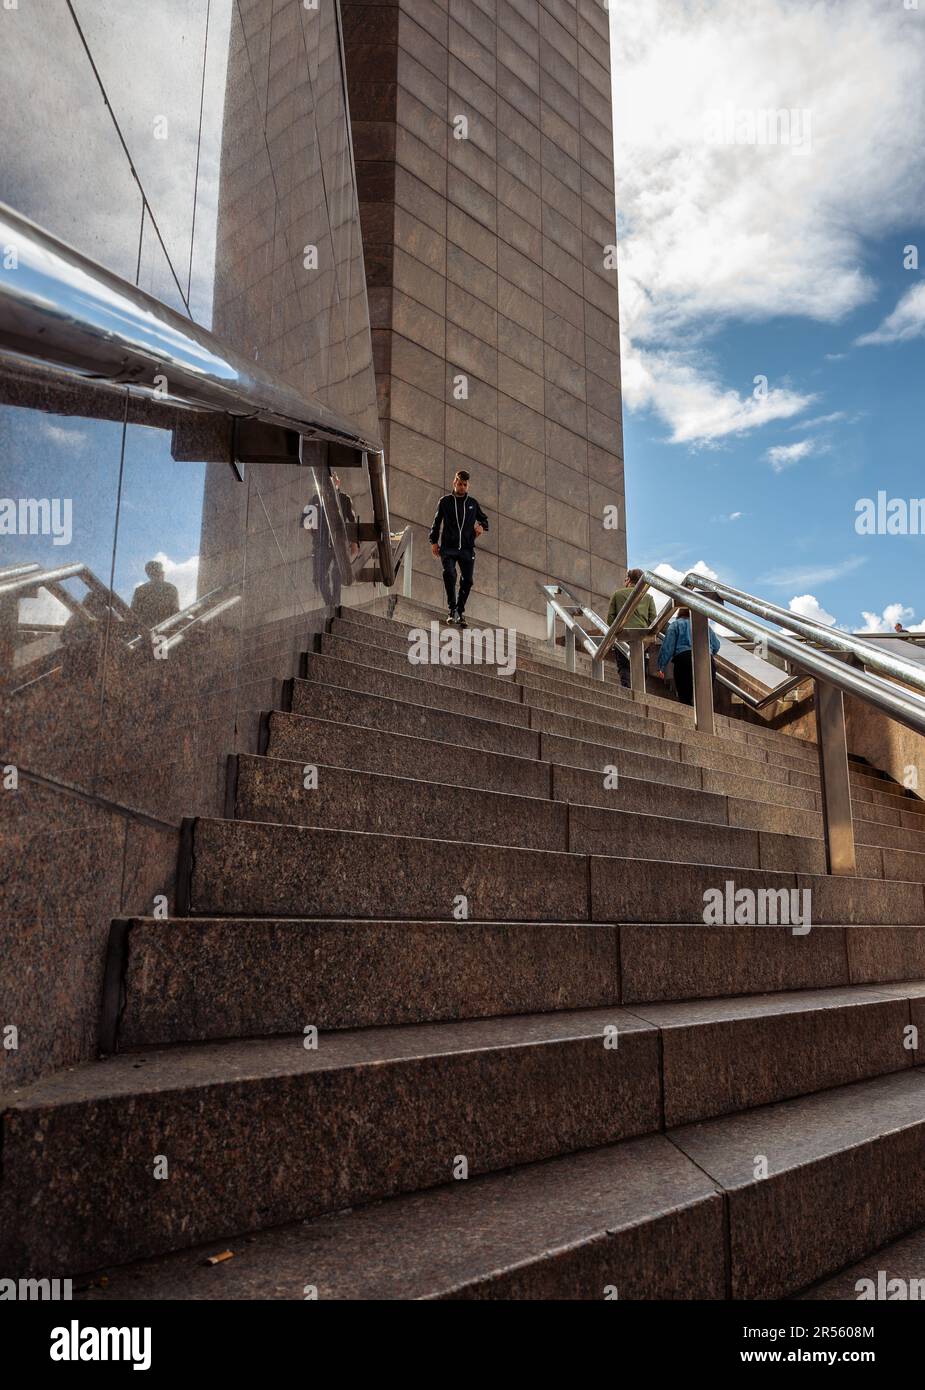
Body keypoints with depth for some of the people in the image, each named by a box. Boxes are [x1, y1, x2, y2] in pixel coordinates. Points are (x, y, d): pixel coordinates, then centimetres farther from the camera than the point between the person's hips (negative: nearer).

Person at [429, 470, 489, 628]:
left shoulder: (472, 503, 14)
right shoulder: (445, 501, 8)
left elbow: (484, 519, 26)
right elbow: (436, 522, 12)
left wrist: (481, 526, 3)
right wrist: (434, 541, 5)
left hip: (467, 549, 3)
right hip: (448, 548, -2)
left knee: (467, 580, -1)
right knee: (449, 574, -23)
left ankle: (460, 611, 15)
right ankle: (452, 610, -16)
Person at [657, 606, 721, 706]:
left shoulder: (675, 625, 11)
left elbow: (667, 648, 2)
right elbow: (716, 645, 20)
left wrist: (661, 667, 3)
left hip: (684, 661, -3)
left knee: (685, 698, 0)